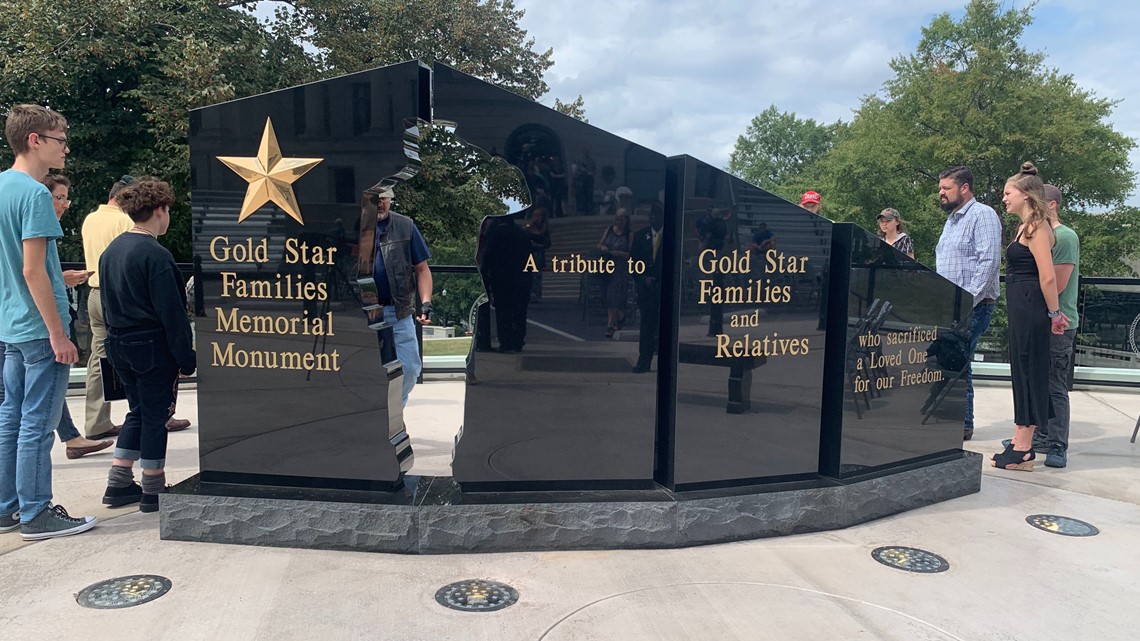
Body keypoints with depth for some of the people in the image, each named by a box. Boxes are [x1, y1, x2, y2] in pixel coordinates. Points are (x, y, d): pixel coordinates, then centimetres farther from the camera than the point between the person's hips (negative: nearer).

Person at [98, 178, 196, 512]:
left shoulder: (110, 251, 10)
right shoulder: (155, 255, -17)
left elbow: (108, 304, 16)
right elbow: (172, 312, -18)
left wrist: (118, 337, 22)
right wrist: (186, 358, -14)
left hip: (118, 345, 8)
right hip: (152, 347, -8)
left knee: (138, 411, 19)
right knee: (155, 415, 2)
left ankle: (119, 483, 21)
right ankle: (153, 490, 11)